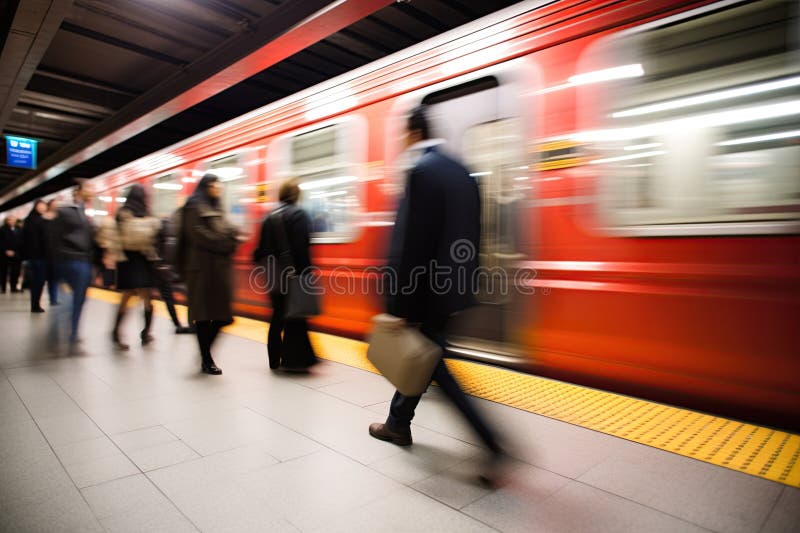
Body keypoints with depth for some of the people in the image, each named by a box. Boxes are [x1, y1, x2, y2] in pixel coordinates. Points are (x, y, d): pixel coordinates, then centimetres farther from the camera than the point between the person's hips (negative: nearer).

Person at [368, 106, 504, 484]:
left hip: (429, 291, -9)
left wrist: (399, 305, -17)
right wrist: (462, 281, 19)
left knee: (432, 366, 3)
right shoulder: (461, 173, 11)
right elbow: (469, 234, 13)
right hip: (453, 287, 9)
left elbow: (410, 243, -21)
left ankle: (492, 443, 4)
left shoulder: (421, 170, -16)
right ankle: (398, 424, 37)